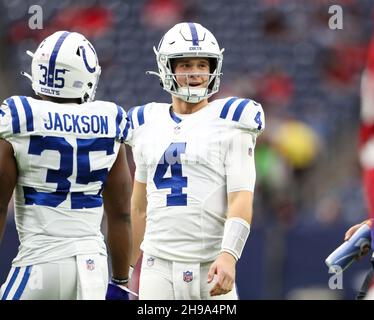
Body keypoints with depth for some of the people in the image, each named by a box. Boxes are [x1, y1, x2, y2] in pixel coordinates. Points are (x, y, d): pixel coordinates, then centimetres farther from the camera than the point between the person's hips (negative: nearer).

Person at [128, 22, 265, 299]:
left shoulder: (229, 121, 0)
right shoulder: (147, 123, 13)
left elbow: (241, 199, -9)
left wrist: (229, 256, -23)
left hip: (211, 266, -3)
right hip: (159, 266, 3)